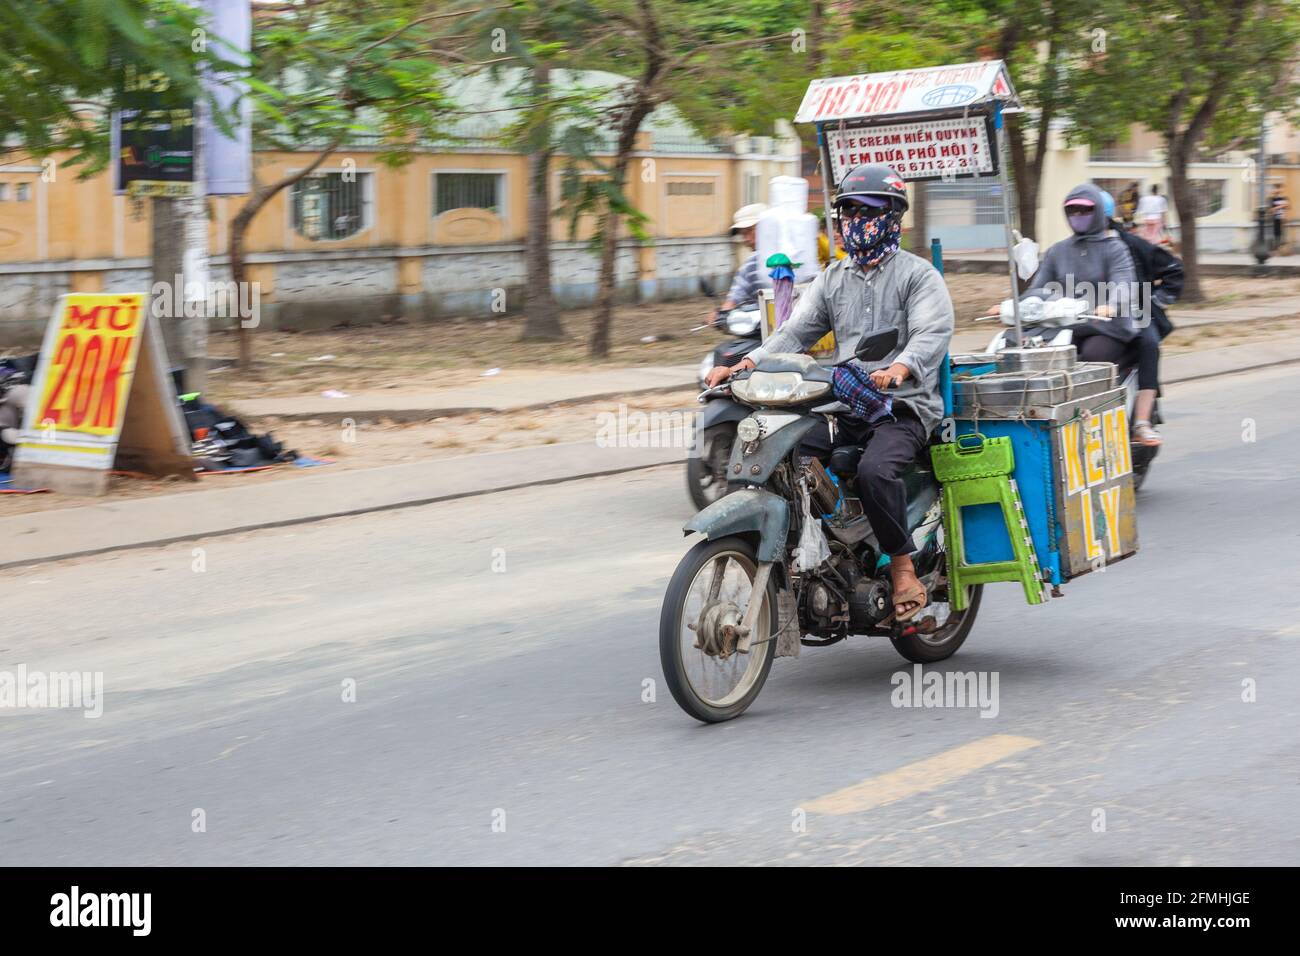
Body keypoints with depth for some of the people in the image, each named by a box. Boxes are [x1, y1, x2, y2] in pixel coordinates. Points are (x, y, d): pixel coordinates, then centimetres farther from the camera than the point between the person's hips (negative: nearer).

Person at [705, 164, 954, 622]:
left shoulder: (918, 274, 1)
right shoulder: (833, 278, 20)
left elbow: (933, 333, -16)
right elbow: (796, 331, 11)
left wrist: (899, 368, -38)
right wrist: (743, 365, -8)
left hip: (902, 407, -6)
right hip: (841, 407, 6)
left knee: (875, 471, -34)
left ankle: (904, 569, -17)